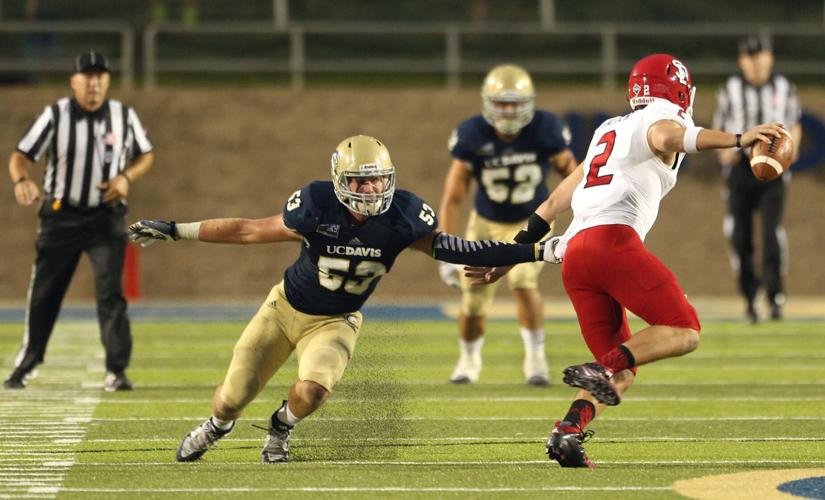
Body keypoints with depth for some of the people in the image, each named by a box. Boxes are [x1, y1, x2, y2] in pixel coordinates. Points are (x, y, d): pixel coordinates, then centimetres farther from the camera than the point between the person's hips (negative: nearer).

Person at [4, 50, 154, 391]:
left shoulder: (124, 116, -2)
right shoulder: (55, 116, -8)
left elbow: (145, 155, 11)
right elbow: (21, 156, -12)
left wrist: (126, 178, -9)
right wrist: (21, 180, -35)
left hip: (106, 218, 0)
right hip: (61, 218, 0)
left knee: (110, 292, -12)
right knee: (43, 294, 8)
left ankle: (117, 371, -7)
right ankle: (26, 365, 24)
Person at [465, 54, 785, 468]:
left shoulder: (607, 132, 32)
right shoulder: (661, 117, 10)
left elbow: (554, 204, 31)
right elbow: (666, 137, -18)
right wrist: (737, 140, -28)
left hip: (574, 250, 8)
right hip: (613, 239, -8)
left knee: (621, 371, 12)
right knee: (684, 331, -3)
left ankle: (568, 432, -11)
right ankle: (602, 369, -25)